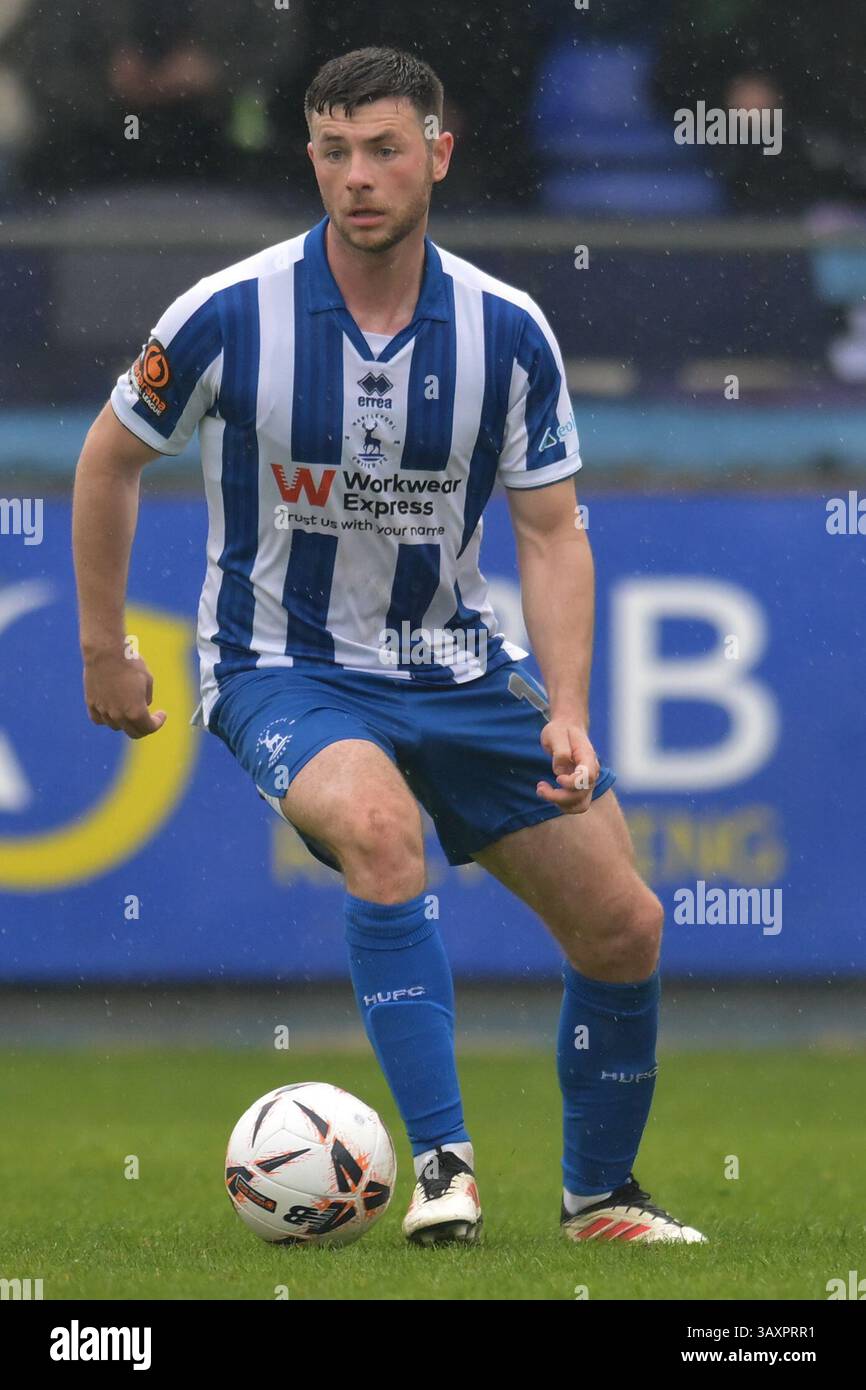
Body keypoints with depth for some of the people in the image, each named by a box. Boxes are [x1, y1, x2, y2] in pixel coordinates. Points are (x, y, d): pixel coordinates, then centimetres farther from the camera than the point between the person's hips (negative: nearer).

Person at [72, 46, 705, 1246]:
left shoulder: (508, 333, -9)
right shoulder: (233, 315, -15)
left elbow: (550, 531, -3)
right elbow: (112, 458, 1)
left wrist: (567, 713, -15)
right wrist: (103, 649, 3)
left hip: (455, 668, 4)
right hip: (283, 667, -4)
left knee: (622, 925, 1)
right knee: (380, 829, -36)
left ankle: (600, 1195, 24)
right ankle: (442, 1164, -30)